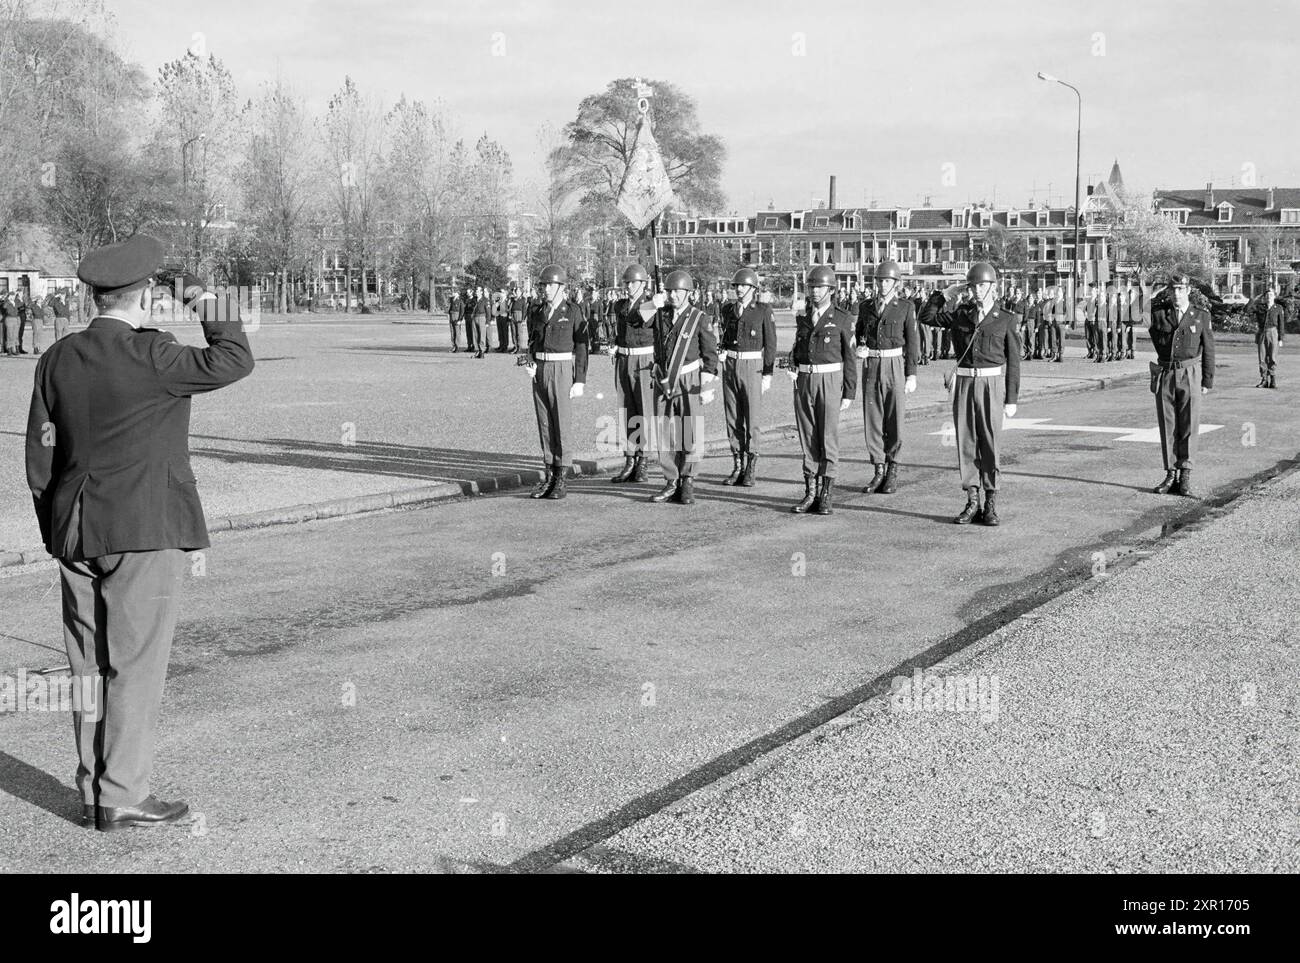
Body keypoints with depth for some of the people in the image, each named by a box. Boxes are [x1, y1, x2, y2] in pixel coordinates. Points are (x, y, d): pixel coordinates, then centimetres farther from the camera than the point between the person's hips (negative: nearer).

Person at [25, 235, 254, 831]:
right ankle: (123, 797, 2)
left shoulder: (57, 361, 6)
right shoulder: (149, 357, -13)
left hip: (75, 534, 6)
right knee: (137, 663, -1)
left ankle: (93, 792, 19)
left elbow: (40, 455, 10)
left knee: (90, 666, 11)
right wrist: (212, 308, 9)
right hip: (145, 531, -6)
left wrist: (56, 533, 17)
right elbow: (233, 361, -6)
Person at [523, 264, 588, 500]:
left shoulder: (573, 312, -5)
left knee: (562, 425, -5)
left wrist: (579, 382, -10)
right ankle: (549, 475, 13)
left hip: (562, 371, -5)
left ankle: (561, 480, 0)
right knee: (545, 424, 6)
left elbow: (581, 348, -5)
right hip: (539, 372, 5)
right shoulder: (536, 313, 10)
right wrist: (531, 364, 0)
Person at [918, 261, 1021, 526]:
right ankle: (972, 502, 9)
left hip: (992, 385, -2)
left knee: (989, 444, -3)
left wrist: (1011, 399, -2)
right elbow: (926, 316, 12)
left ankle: (990, 504, 4)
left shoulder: (1006, 319, 2)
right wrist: (944, 293, 2)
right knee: (966, 442, 2)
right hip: (964, 383, 3)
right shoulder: (959, 313, 9)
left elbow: (1013, 362, 2)